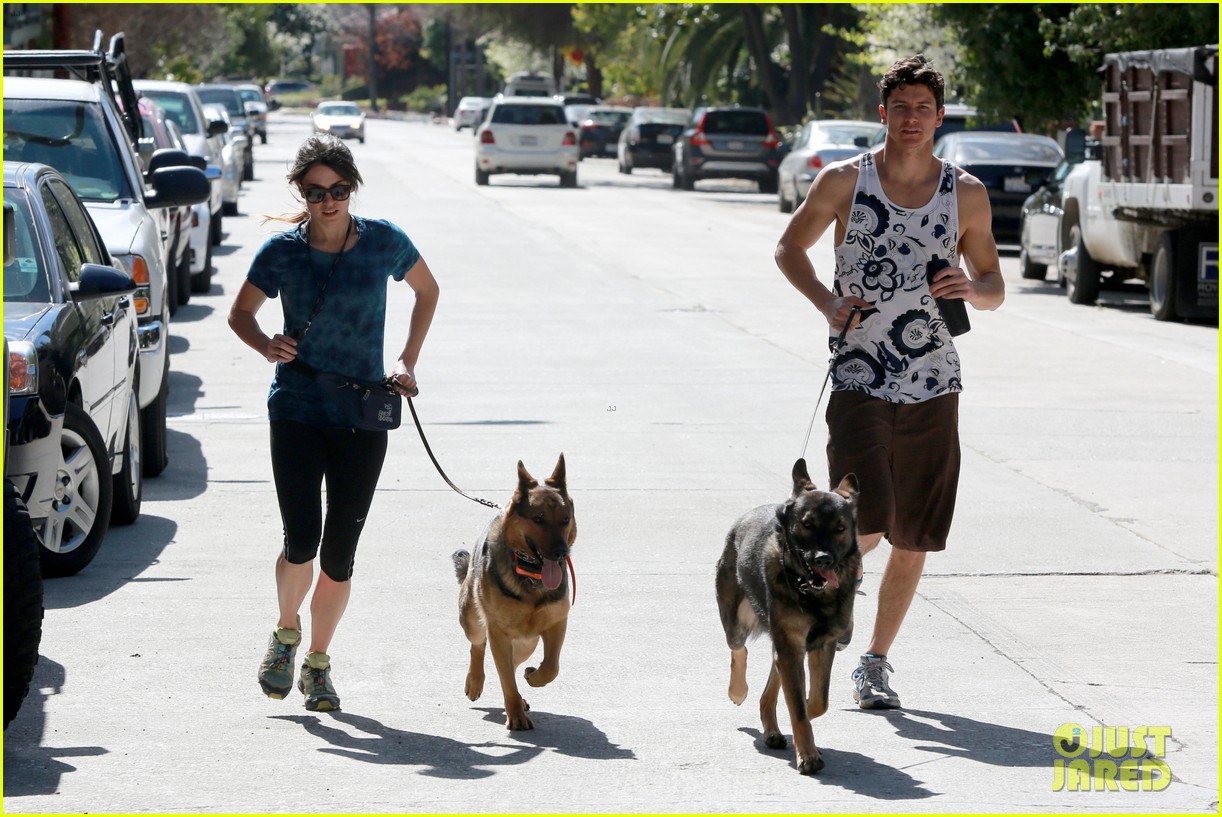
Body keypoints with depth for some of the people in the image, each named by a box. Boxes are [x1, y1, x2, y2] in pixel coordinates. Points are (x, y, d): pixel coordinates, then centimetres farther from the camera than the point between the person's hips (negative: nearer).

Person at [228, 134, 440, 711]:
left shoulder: (383, 242, -2)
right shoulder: (282, 251, -4)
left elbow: (427, 291, 15)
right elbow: (240, 313, 9)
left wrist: (407, 362, 6)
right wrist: (266, 346, -13)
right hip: (296, 410, -1)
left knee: (339, 551, 2)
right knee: (301, 542, -12)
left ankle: (318, 663, 21)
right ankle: (287, 633, 18)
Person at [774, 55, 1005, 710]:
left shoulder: (966, 194, 5)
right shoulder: (845, 181, 0)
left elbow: (994, 290, 12)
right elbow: (790, 248, 12)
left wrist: (971, 288, -12)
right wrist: (826, 302, -6)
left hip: (933, 386, 2)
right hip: (859, 379, -2)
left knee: (912, 543, 5)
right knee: (866, 527, -17)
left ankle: (875, 662, 20)